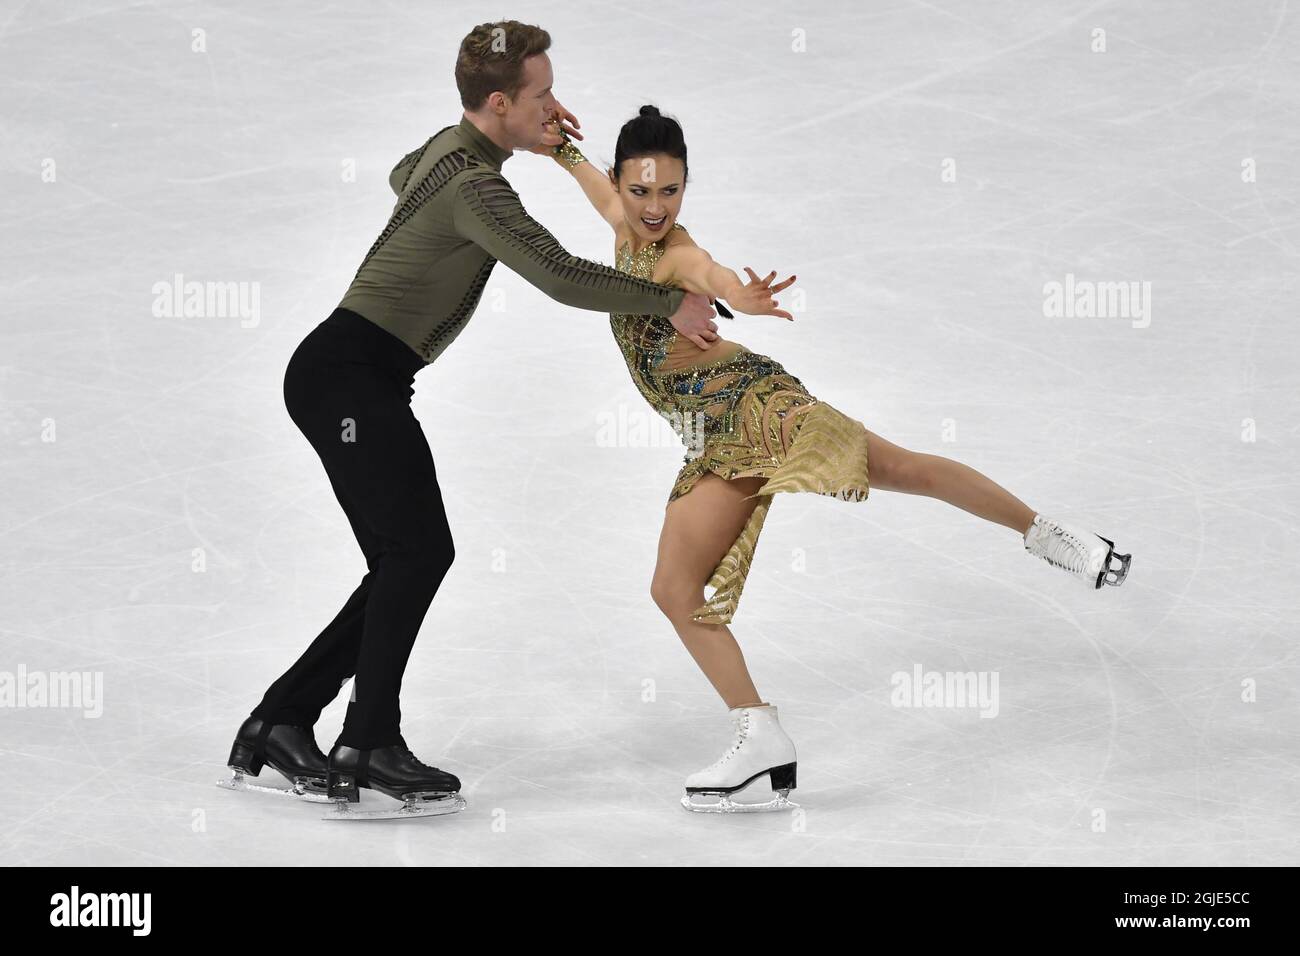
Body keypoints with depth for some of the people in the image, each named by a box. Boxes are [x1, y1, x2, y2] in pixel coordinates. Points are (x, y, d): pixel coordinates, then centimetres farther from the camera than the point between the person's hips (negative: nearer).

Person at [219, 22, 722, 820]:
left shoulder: (448, 147, 14)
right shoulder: (474, 187, -16)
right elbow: (561, 276, -22)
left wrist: (533, 139, 35)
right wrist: (670, 303, -13)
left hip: (355, 378, 10)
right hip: (348, 375, -10)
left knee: (409, 562, 4)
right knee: (415, 551, -15)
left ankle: (279, 726, 7)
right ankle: (369, 749, -14)